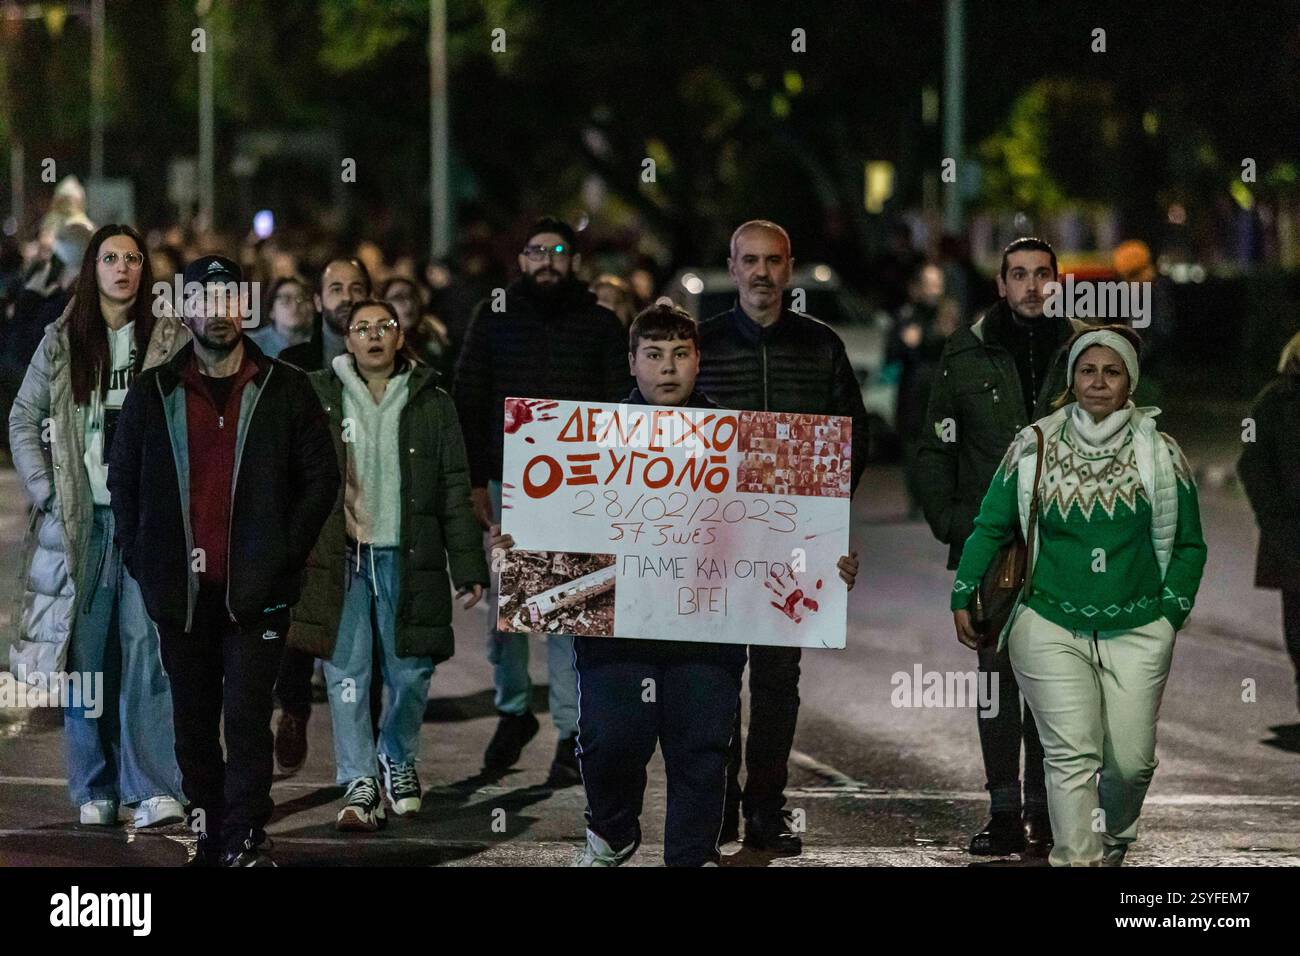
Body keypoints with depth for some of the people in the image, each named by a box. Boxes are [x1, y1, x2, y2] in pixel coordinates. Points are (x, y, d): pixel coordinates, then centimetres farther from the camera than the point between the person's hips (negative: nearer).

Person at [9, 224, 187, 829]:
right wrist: (46, 492, 2)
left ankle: (155, 789, -14)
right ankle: (95, 790, 11)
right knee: (86, 650, 3)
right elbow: (24, 418, 12)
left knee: (147, 644, -11)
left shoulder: (170, 340, 6)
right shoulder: (61, 342, 9)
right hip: (81, 517, 2)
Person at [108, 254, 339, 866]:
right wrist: (139, 557, 5)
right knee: (193, 719, 8)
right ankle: (208, 835, 16)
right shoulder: (153, 393, 8)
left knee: (246, 717, -9)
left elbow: (321, 477, 5)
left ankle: (244, 841, -7)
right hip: (180, 587, 2)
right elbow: (123, 478, 14)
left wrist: (284, 553, -3)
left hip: (256, 588, -2)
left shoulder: (285, 391, 4)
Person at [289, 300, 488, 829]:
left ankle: (398, 759, 29)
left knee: (411, 672, 5)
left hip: (408, 559, 0)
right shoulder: (318, 397, 5)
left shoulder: (431, 404, 6)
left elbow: (455, 492, 6)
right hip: (338, 557, 0)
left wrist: (469, 568, 0)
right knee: (347, 673, -2)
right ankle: (359, 782, 4)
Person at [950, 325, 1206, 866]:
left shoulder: (1160, 454, 3)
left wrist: (1170, 614, 4)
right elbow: (990, 528, 8)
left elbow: (1188, 544, 11)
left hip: (1137, 632, 1)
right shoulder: (1034, 447, 1)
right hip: (1051, 627, -1)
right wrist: (963, 598, 5)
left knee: (1131, 760, 2)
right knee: (1071, 756, -12)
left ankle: (1114, 840, 32)